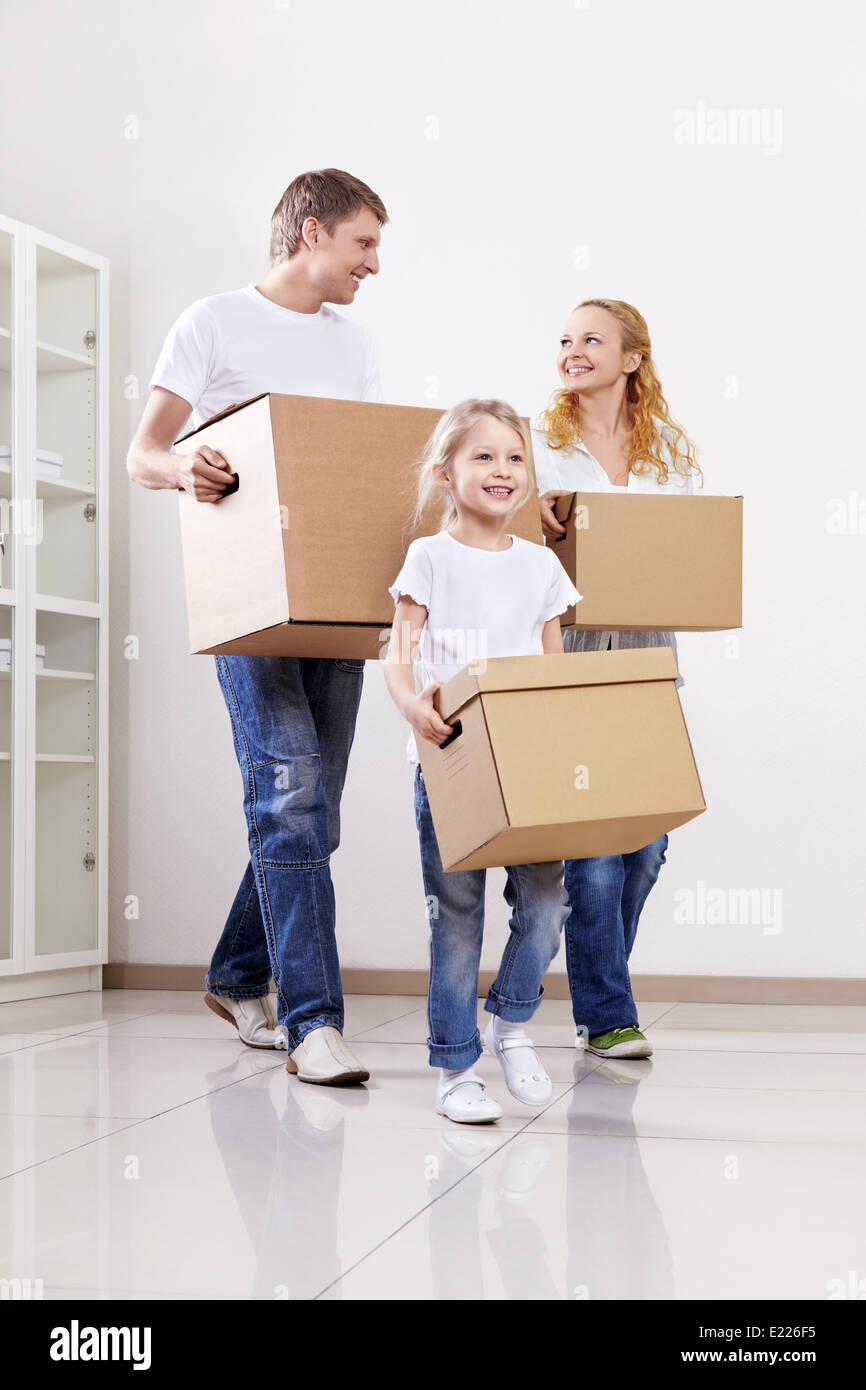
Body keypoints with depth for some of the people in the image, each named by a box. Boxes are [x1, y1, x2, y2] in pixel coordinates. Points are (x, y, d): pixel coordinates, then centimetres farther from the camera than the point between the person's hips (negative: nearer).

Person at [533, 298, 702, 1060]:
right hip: (568, 655, -3)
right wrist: (535, 515, -17)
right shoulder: (537, 441, 5)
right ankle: (607, 1015, 3)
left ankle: (599, 988, 25)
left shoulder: (671, 450, 13)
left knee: (647, 839, 5)